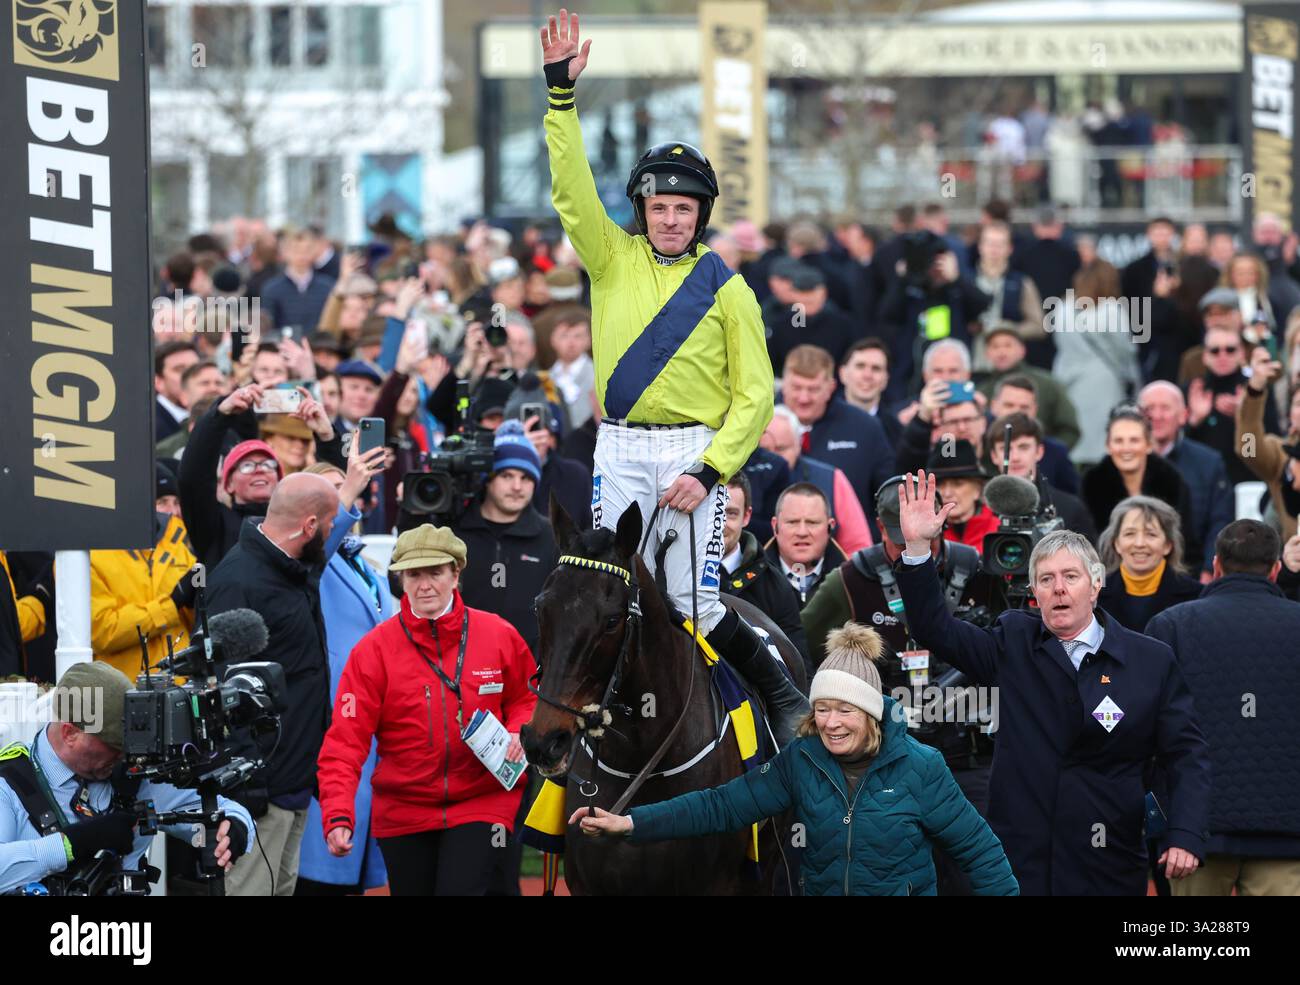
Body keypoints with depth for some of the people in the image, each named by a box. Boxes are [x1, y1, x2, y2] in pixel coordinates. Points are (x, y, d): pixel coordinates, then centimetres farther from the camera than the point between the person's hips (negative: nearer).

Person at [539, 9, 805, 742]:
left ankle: (784, 696, 10)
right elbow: (572, 189, -1)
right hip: (621, 448, 3)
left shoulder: (725, 288, 3)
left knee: (693, 600, -8)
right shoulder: (614, 258, 10)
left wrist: (709, 470, -11)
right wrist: (562, 92, -12)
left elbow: (755, 392, 1)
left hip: (696, 451, -3)